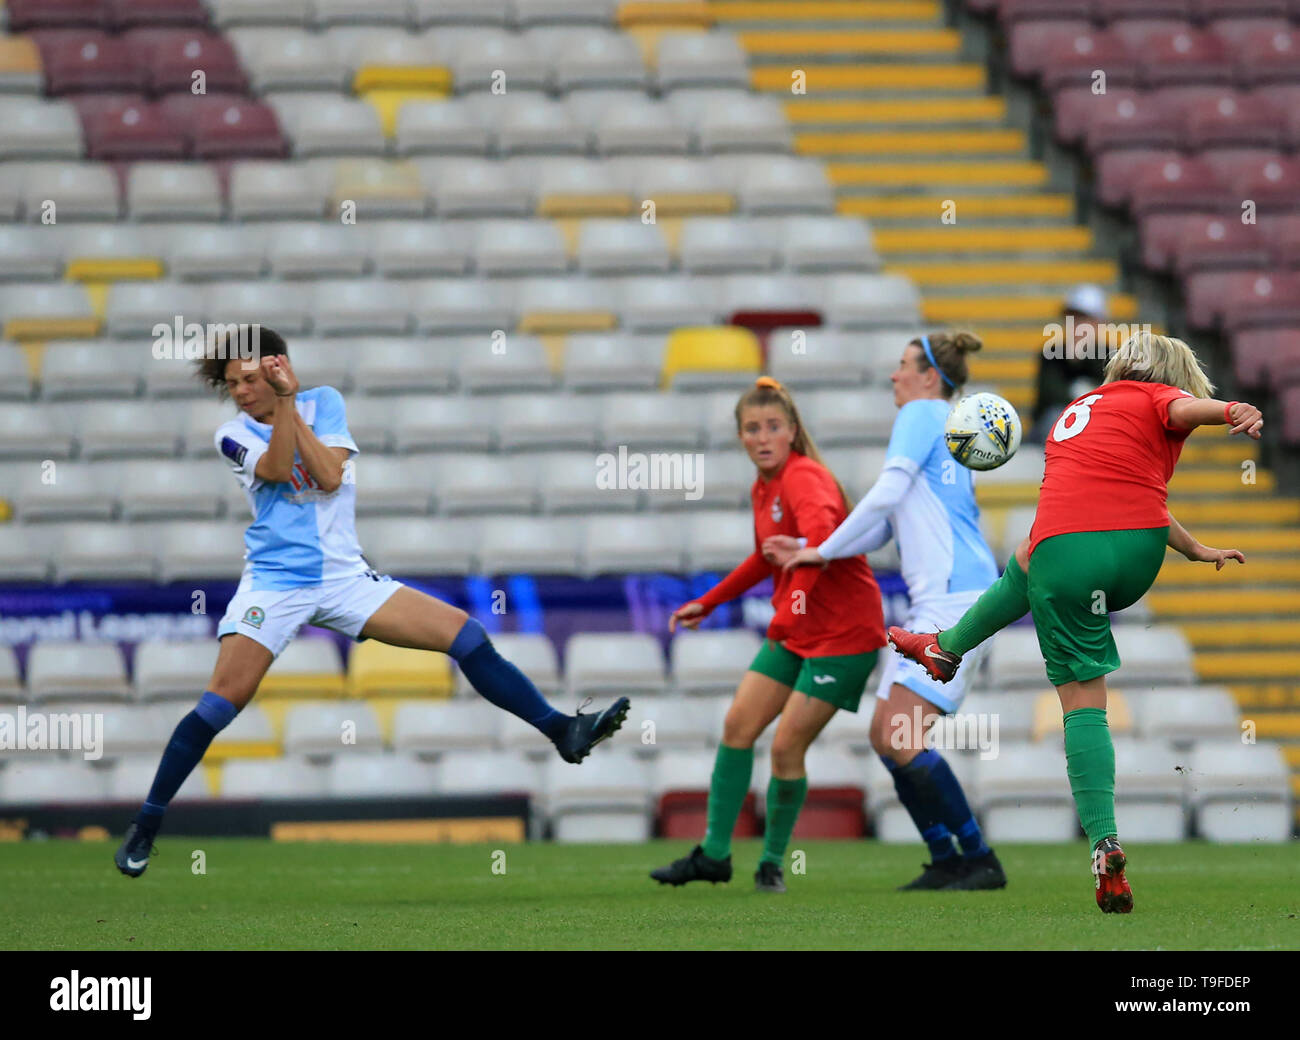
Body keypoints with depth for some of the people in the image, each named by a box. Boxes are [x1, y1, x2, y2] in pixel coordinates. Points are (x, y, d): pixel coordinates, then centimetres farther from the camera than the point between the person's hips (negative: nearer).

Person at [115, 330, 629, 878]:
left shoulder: (323, 403, 5)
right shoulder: (234, 433, 0)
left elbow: (329, 475, -11)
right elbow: (277, 470, -19)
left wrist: (291, 405, -13)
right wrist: (282, 402, -24)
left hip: (343, 578, 2)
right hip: (273, 582, -2)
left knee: (463, 633, -8)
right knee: (219, 704, -15)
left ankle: (562, 731, -4)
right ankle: (144, 827, -6)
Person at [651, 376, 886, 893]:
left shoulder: (804, 478, -21)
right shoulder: (763, 489, 9)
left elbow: (821, 534, -42)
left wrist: (790, 608, -52)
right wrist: (708, 603, 32)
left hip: (844, 632, -9)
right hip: (795, 633, 9)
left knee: (787, 746, -9)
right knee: (738, 724, 4)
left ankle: (772, 863, 9)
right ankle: (714, 854, 13)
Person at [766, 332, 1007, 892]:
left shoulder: (922, 413, -3)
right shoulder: (943, 425, 25)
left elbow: (888, 492, -16)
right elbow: (883, 529, 25)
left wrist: (824, 550, -8)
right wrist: (808, 551, 16)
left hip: (954, 596, -10)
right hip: (933, 601, 10)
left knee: (903, 740, -14)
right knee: (885, 738, 9)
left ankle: (980, 860, -11)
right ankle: (945, 862, 10)